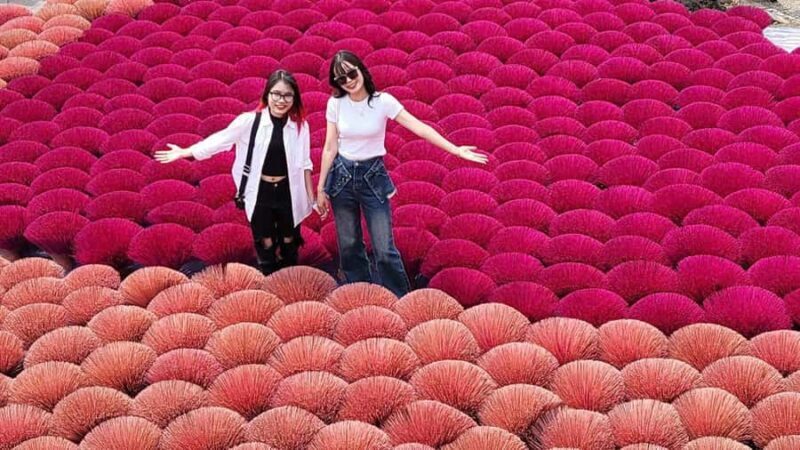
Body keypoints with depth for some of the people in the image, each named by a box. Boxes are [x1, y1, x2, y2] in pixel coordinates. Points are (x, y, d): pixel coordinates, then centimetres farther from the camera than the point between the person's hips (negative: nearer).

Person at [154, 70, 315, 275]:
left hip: (288, 192, 1)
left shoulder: (300, 125, -8)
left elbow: (304, 164, 1)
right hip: (259, 193, -1)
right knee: (266, 244, 14)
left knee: (289, 242, 16)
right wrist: (183, 152, -8)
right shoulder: (250, 121, -13)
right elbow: (220, 140, -8)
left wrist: (311, 196, 3)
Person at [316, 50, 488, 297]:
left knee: (384, 249, -5)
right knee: (349, 246, 9)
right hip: (342, 175, 2)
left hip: (373, 175, -2)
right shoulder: (336, 104, -5)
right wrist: (320, 188, 2)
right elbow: (330, 148, 1)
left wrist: (456, 150, -19)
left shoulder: (382, 101, -10)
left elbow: (420, 128, -13)